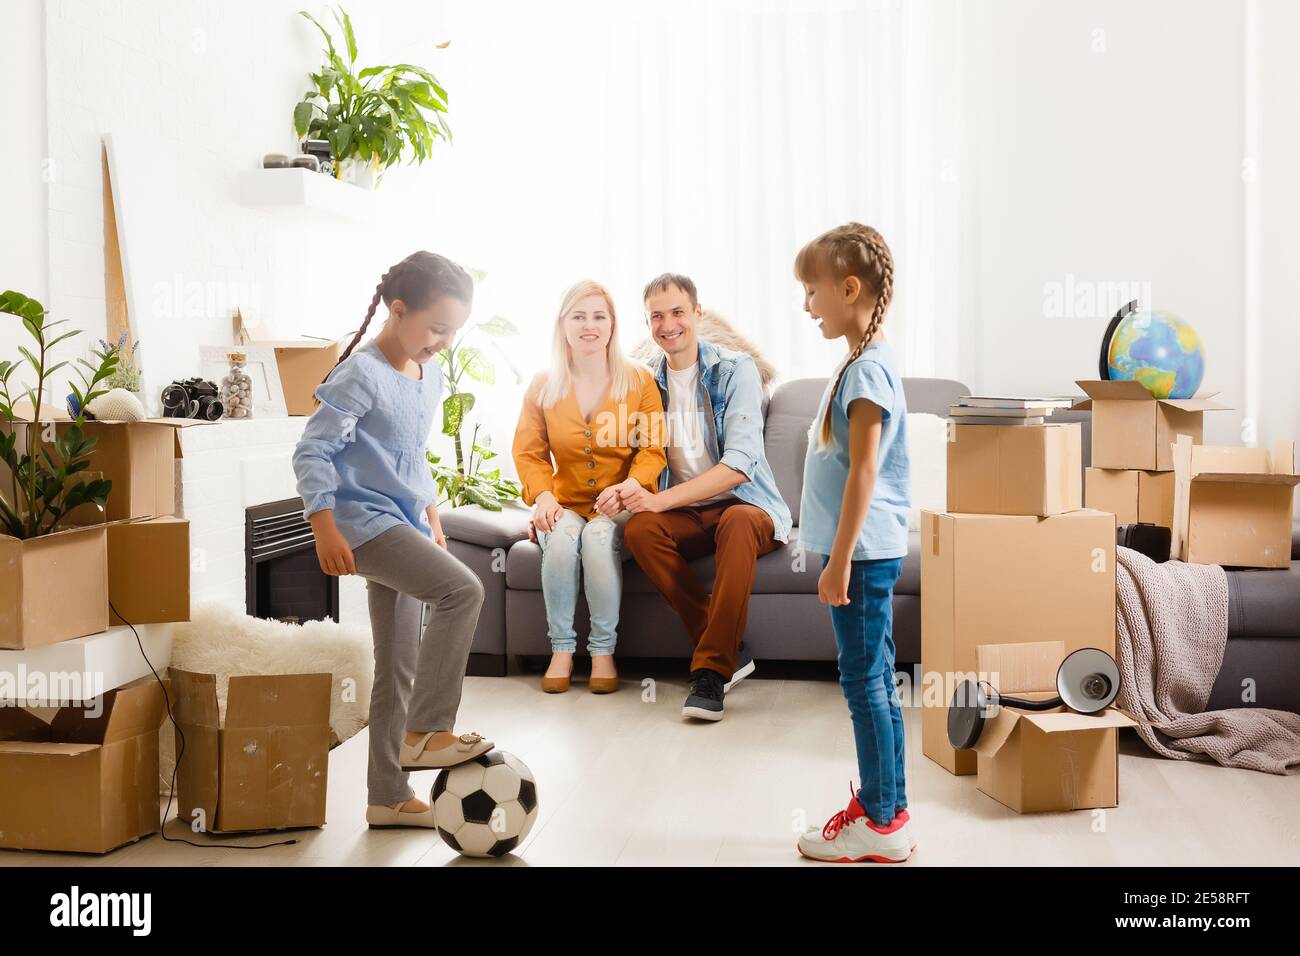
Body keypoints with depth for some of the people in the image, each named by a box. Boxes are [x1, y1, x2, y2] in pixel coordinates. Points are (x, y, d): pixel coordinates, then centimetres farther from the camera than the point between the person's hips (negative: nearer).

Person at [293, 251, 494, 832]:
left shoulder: (430, 377, 12)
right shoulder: (362, 375, -14)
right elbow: (312, 451, -16)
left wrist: (432, 522, 23)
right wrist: (325, 528, -23)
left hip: (403, 525, 9)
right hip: (364, 522, -9)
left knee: (397, 668, 10)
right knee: (462, 590, -26)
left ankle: (388, 796, 19)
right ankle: (424, 732, -16)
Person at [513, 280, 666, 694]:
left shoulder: (639, 380, 0)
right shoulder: (542, 387, 5)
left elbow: (652, 449, -4)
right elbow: (529, 452, 4)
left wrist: (627, 486, -24)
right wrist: (543, 496, -15)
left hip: (620, 505, -1)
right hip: (565, 504, 2)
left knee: (599, 536, -34)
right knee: (562, 537, -32)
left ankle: (603, 651, -19)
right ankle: (561, 648, -16)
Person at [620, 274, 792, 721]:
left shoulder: (736, 370, -7)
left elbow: (740, 464, -18)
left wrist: (661, 499, -27)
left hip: (744, 504, -4)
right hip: (685, 515, 4)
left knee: (738, 521, -38)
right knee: (639, 529, -28)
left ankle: (711, 668, -33)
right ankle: (731, 651, -21)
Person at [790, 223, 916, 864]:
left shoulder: (868, 369, -16)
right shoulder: (863, 362, 14)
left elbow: (862, 472, -20)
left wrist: (840, 560, -20)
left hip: (864, 552, -10)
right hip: (863, 549, 10)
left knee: (866, 683, -2)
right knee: (874, 682, 15)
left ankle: (881, 824, 7)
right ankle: (884, 806, 25)